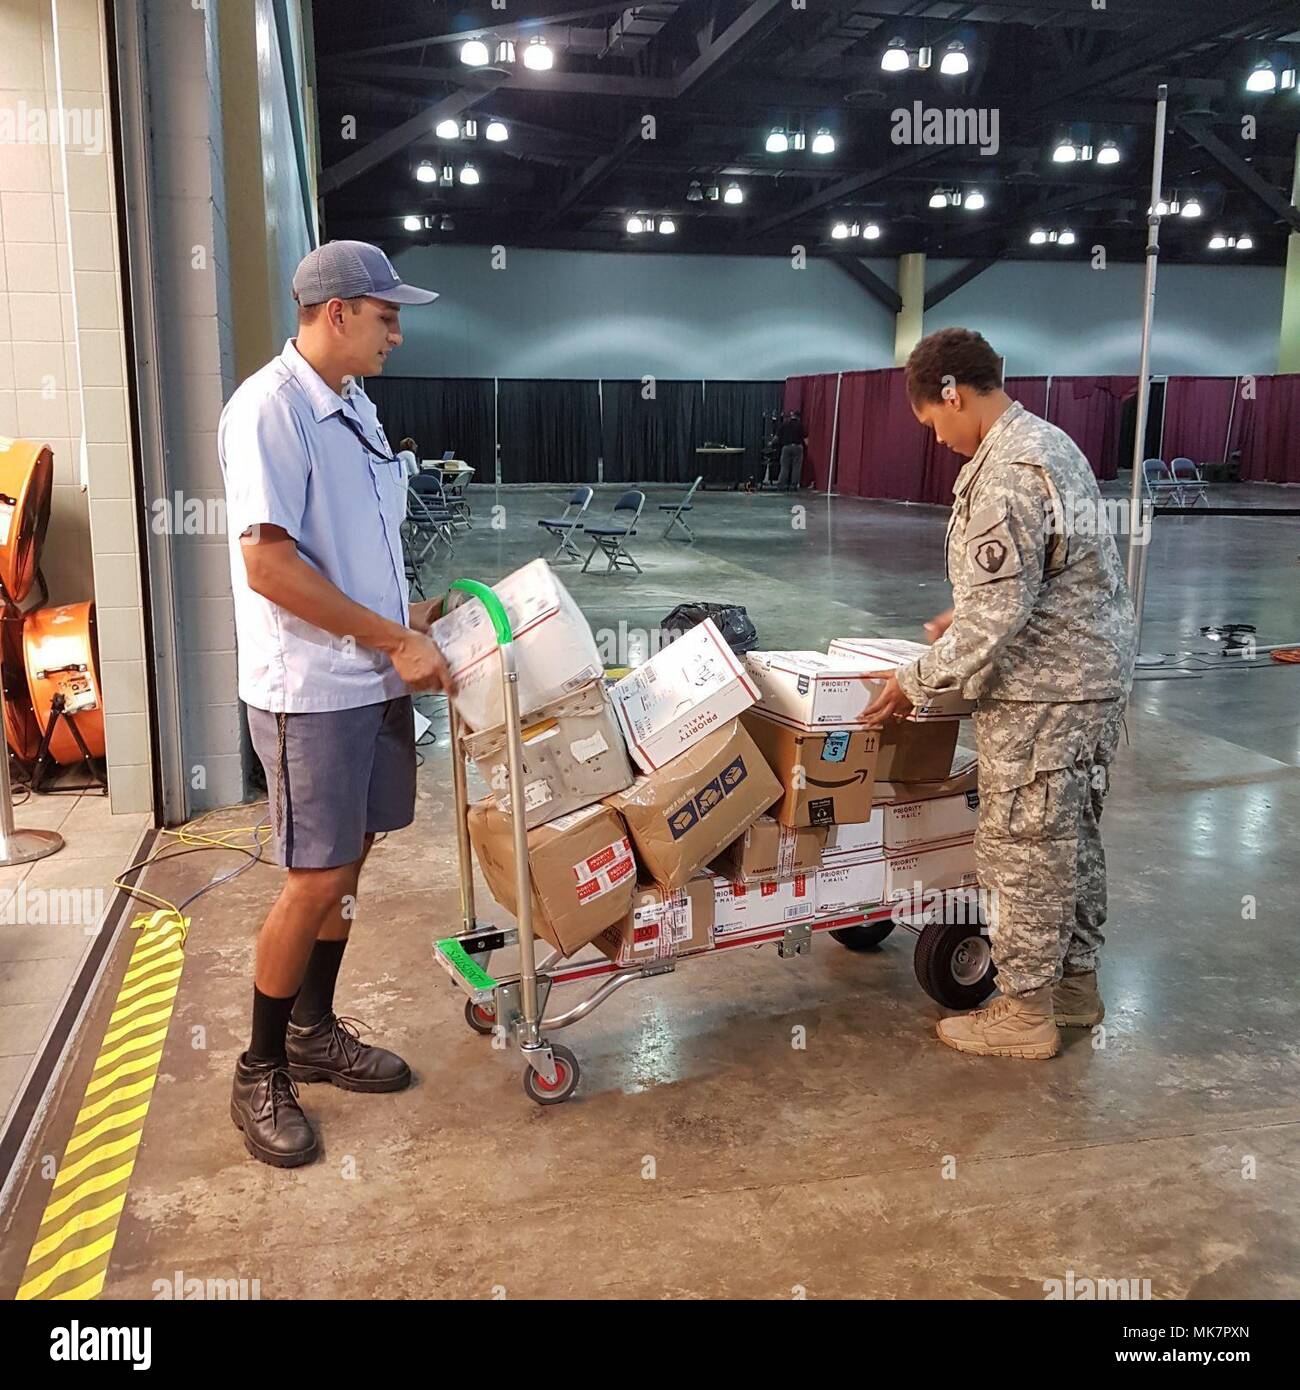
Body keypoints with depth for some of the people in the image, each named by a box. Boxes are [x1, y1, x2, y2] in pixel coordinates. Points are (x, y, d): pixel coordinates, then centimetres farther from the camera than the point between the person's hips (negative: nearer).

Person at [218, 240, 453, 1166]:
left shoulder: (353, 408, 12)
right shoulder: (270, 408, -16)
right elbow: (268, 564, -22)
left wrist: (408, 613, 8)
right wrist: (397, 639, -19)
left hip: (375, 678, 8)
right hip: (311, 690, -8)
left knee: (348, 861, 15)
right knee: (316, 880, -2)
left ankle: (315, 1030, 32)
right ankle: (261, 1073, 16)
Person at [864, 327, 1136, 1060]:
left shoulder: (1006, 475, -22)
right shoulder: (1048, 441, 11)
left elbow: (996, 615, -24)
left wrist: (917, 681, -14)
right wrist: (966, 616, 22)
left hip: (1044, 693, -10)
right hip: (1096, 674, 10)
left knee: (1023, 847, 2)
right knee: (1074, 836, 19)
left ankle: (1025, 1013, 15)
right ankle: (1077, 982, 34)